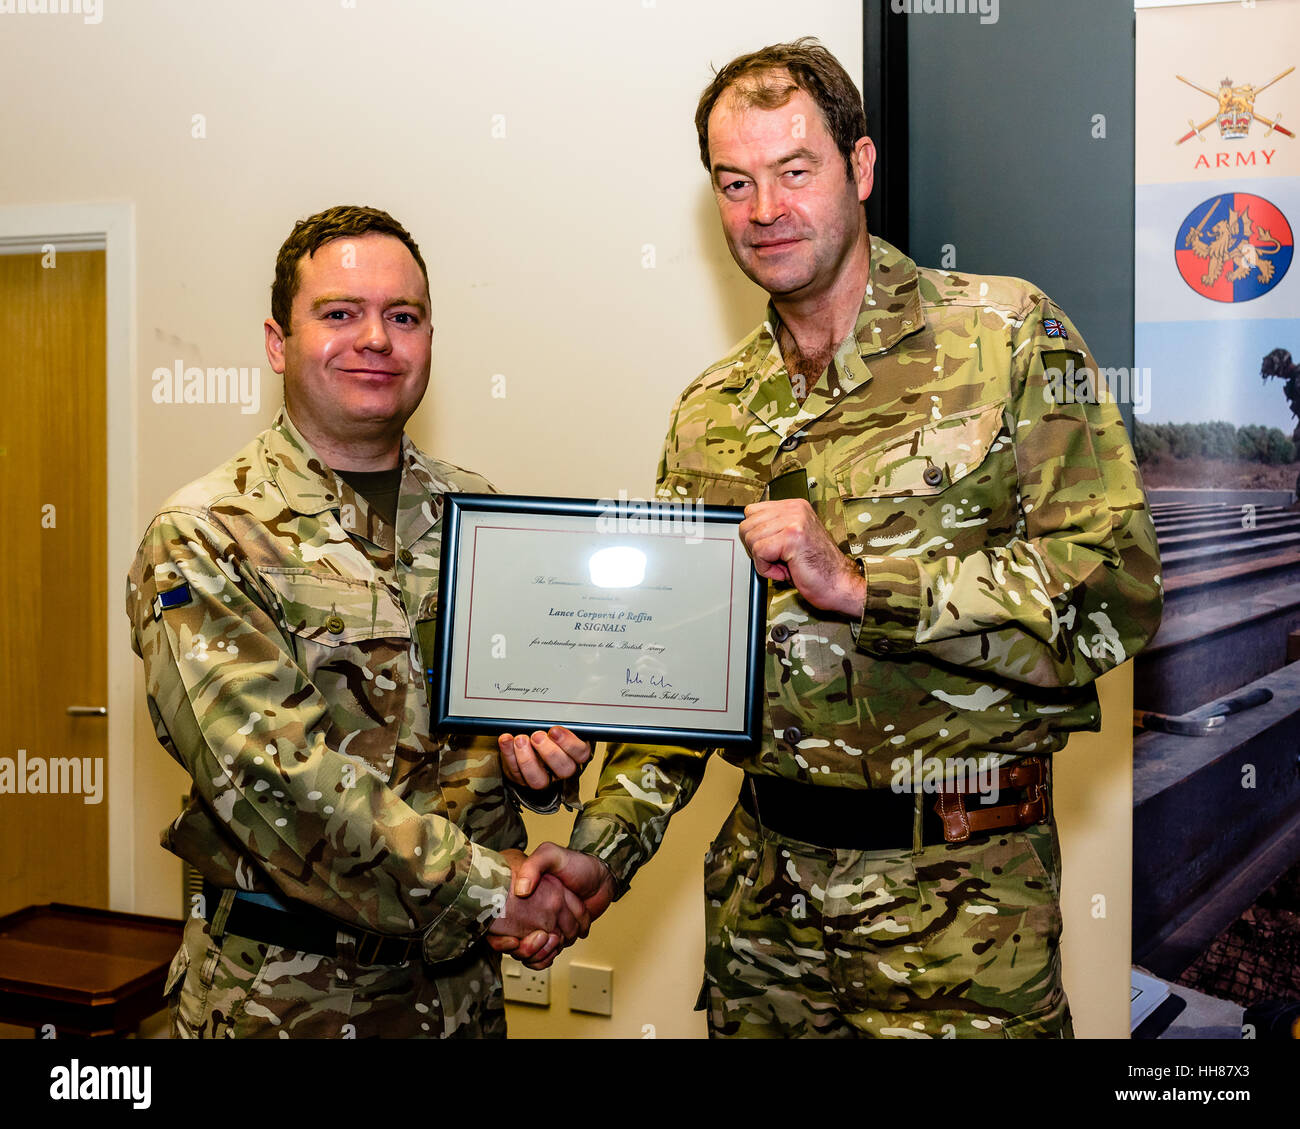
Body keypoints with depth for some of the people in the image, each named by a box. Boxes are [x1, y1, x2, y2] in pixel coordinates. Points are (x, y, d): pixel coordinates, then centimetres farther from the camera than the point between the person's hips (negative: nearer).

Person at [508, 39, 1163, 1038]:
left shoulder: (1006, 338, -6)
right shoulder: (711, 414, 7)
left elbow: (1116, 592, -14)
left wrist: (859, 582, -22)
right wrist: (604, 847, -1)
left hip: (955, 888, -4)